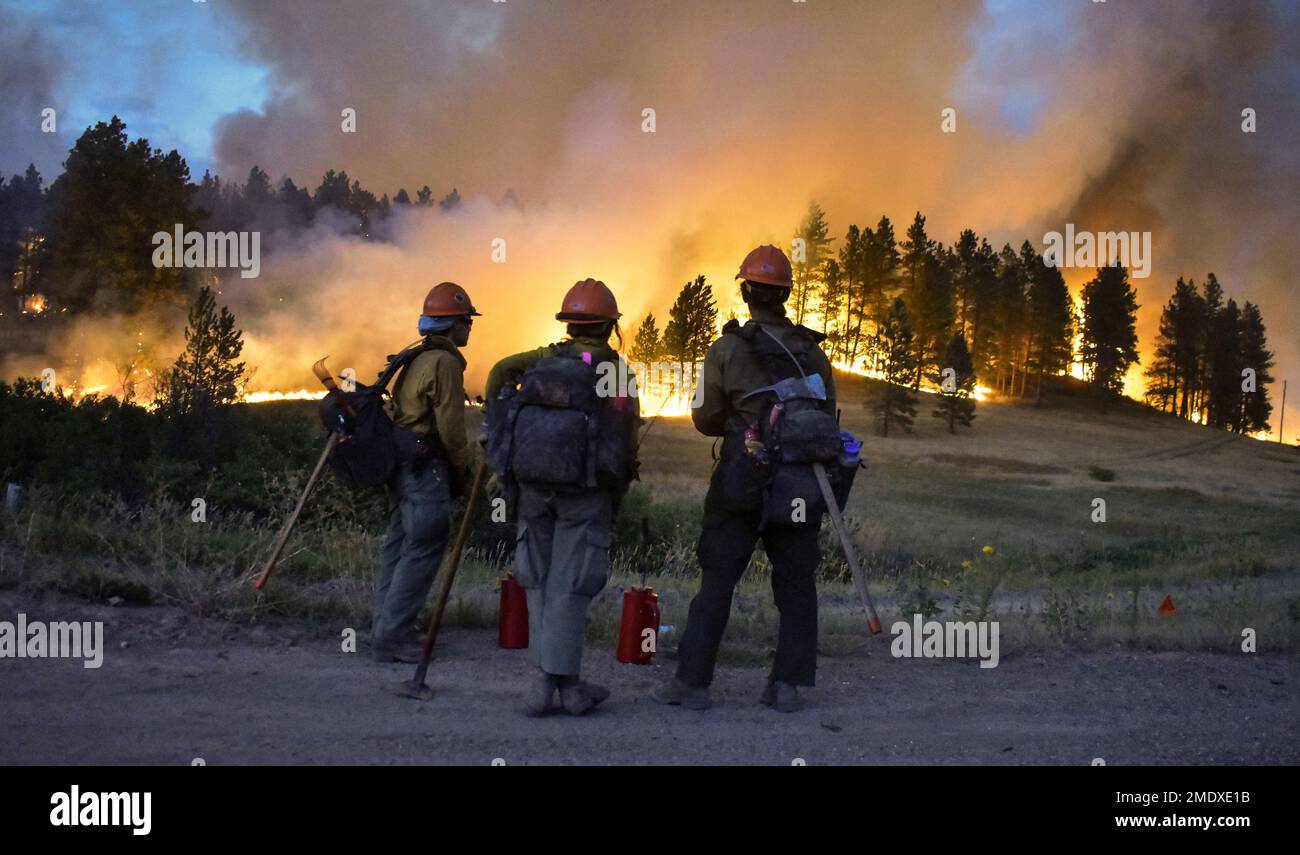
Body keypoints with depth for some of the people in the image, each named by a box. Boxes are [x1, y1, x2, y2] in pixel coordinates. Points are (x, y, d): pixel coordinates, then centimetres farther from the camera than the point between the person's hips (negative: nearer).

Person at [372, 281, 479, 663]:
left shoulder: (416, 358, 16)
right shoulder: (444, 362, -14)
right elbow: (451, 427, -16)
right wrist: (461, 470, -3)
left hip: (400, 460, 10)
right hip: (424, 464, -10)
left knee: (401, 540, 17)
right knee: (424, 548, -7)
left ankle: (387, 625, 25)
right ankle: (393, 636, -8)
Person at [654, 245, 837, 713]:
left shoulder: (727, 349, -4)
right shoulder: (813, 352, 4)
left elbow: (705, 419, 1)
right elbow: (827, 418, 9)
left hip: (743, 481, -2)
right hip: (800, 485, 2)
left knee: (717, 581, 3)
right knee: (796, 583, 9)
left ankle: (692, 681, 5)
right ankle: (787, 685, 7)